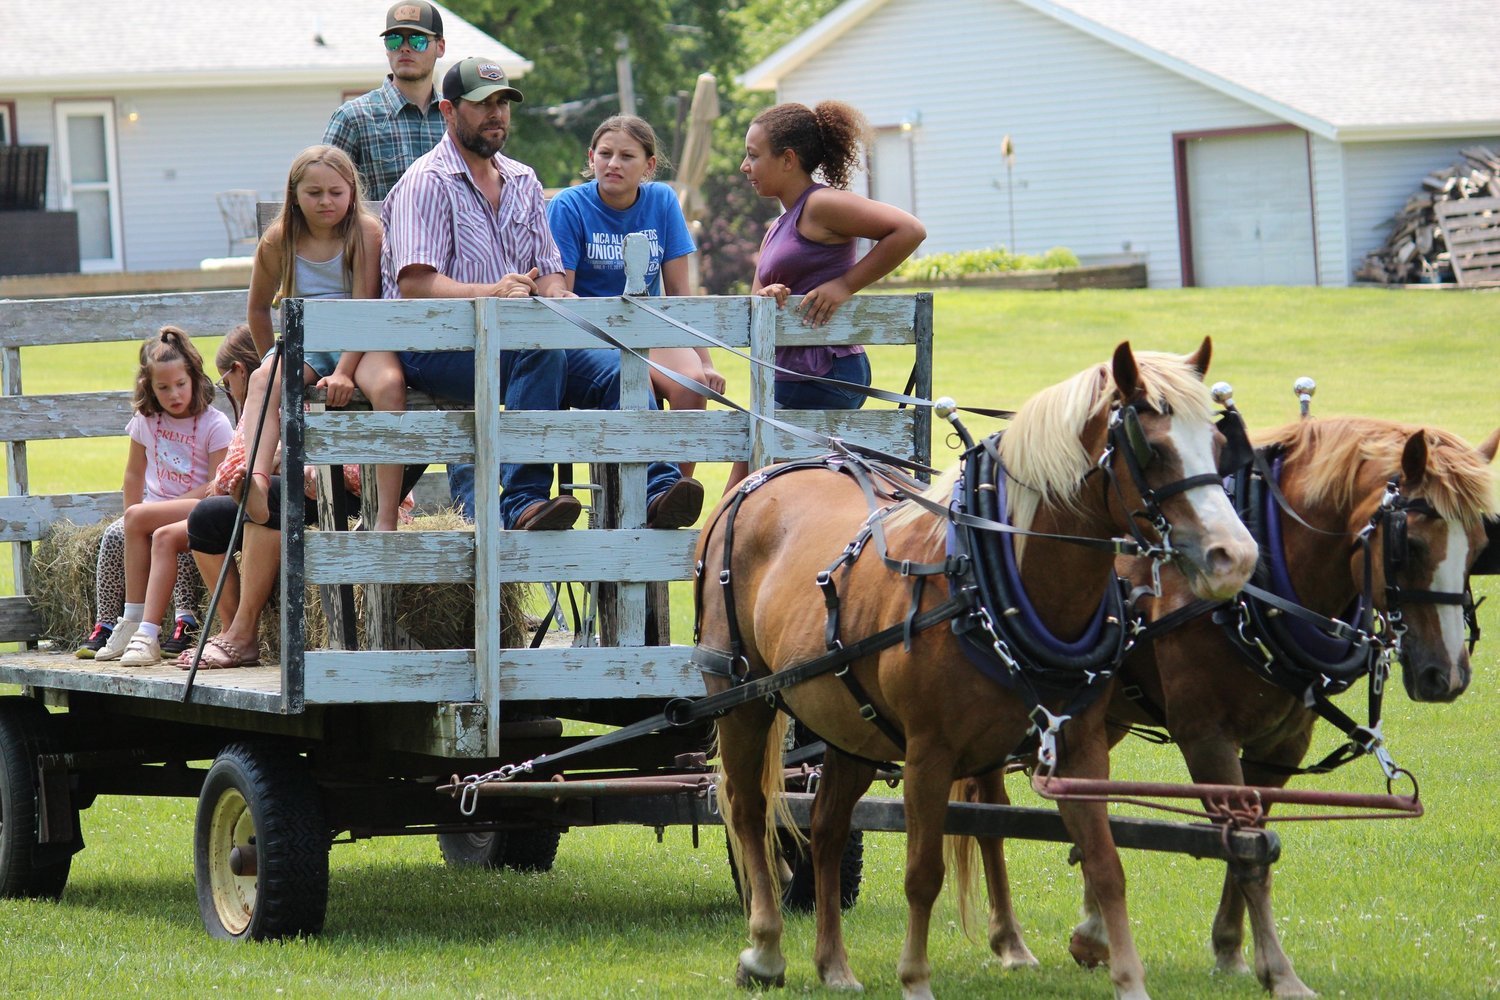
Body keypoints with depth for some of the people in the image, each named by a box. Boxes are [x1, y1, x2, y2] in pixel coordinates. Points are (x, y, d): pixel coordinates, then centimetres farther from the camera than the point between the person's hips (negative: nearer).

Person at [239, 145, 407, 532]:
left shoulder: (365, 231, -8)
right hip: (304, 343, 3)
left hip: (359, 343, -3)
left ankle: (386, 518, -39)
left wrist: (344, 372, -24)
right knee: (262, 380, -30)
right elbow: (258, 308, 16)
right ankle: (255, 478, -56)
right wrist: (276, 362, 17)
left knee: (389, 384, -35)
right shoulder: (279, 239, 1)